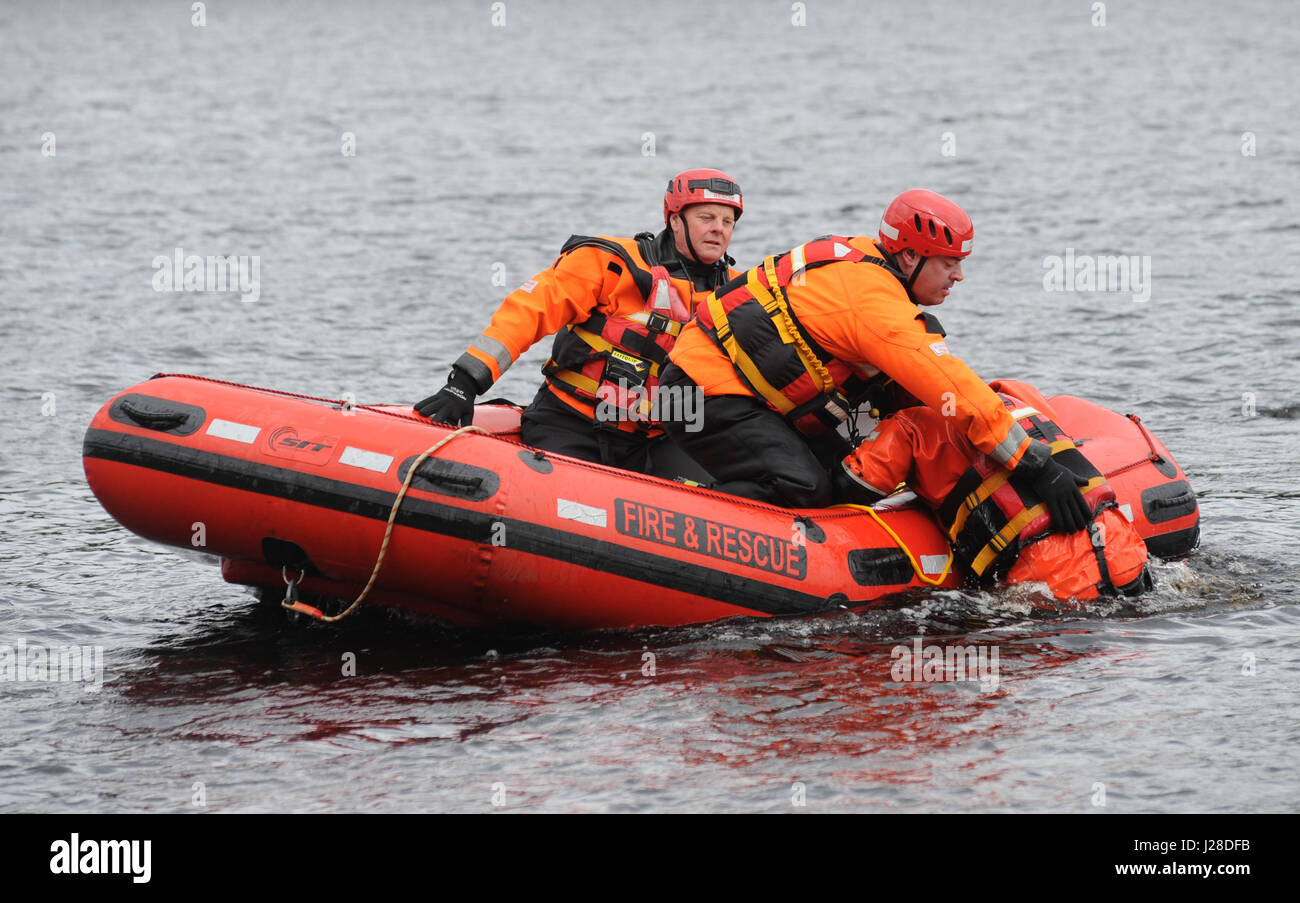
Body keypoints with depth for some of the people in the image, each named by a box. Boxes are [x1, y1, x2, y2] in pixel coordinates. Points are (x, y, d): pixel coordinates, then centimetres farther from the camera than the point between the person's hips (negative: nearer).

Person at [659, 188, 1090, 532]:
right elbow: (953, 391, -27)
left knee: (844, 477, 6)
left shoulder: (862, 262, 8)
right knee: (802, 487, -23)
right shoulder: (876, 304, -22)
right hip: (709, 394, -10)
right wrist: (1038, 465, -26)